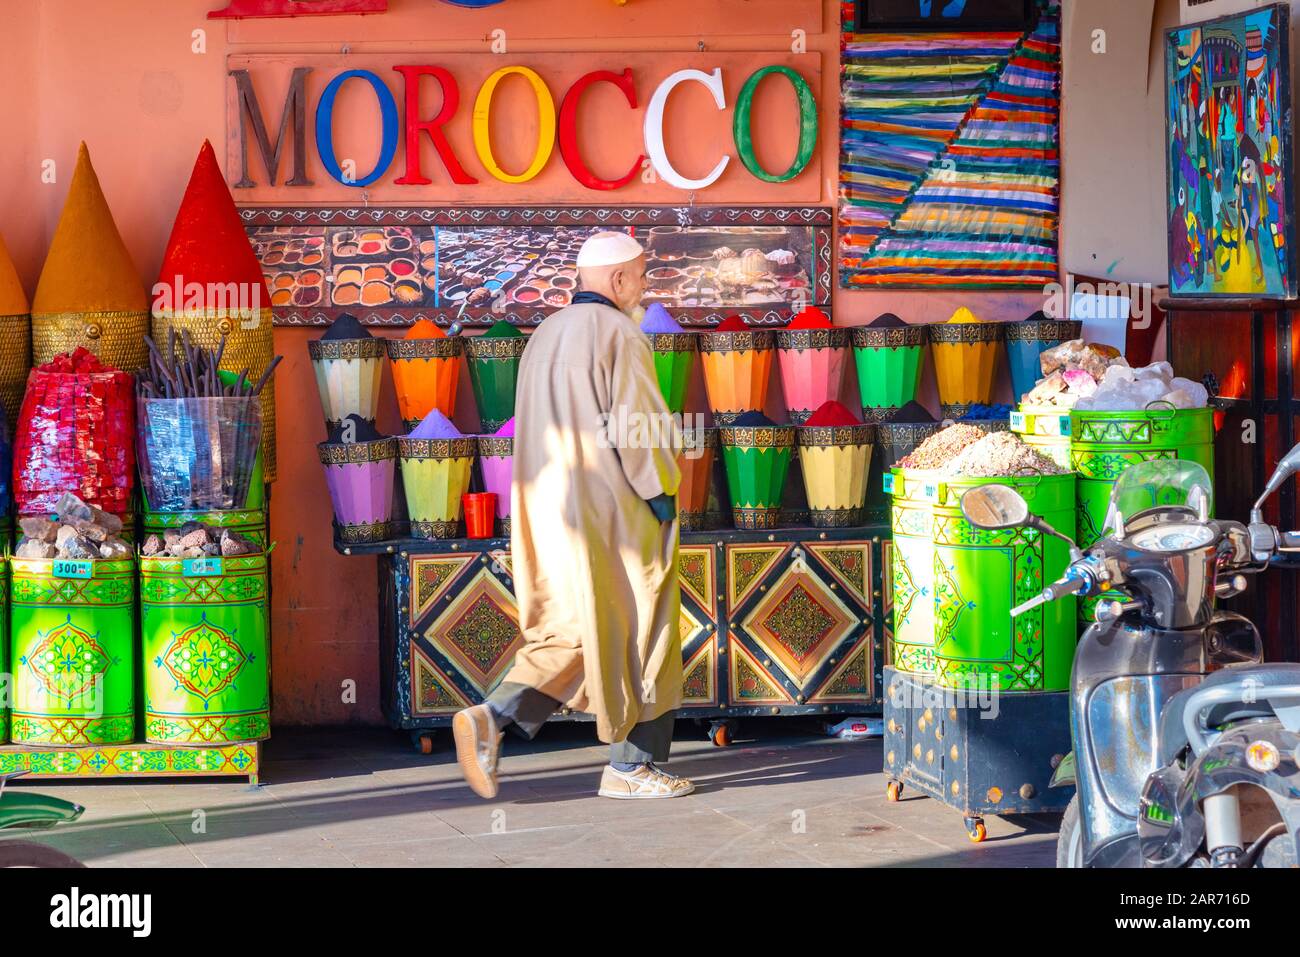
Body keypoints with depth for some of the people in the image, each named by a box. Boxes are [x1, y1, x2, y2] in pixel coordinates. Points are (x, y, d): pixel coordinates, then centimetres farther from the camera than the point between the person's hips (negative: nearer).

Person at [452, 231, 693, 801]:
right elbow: (639, 426, -18)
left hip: (547, 511, 8)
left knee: (571, 635, 13)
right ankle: (631, 766, 11)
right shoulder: (620, 336, -12)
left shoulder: (545, 337, 13)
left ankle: (491, 719, -6)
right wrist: (661, 494, -8)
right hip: (612, 513, -8)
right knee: (638, 634, 6)